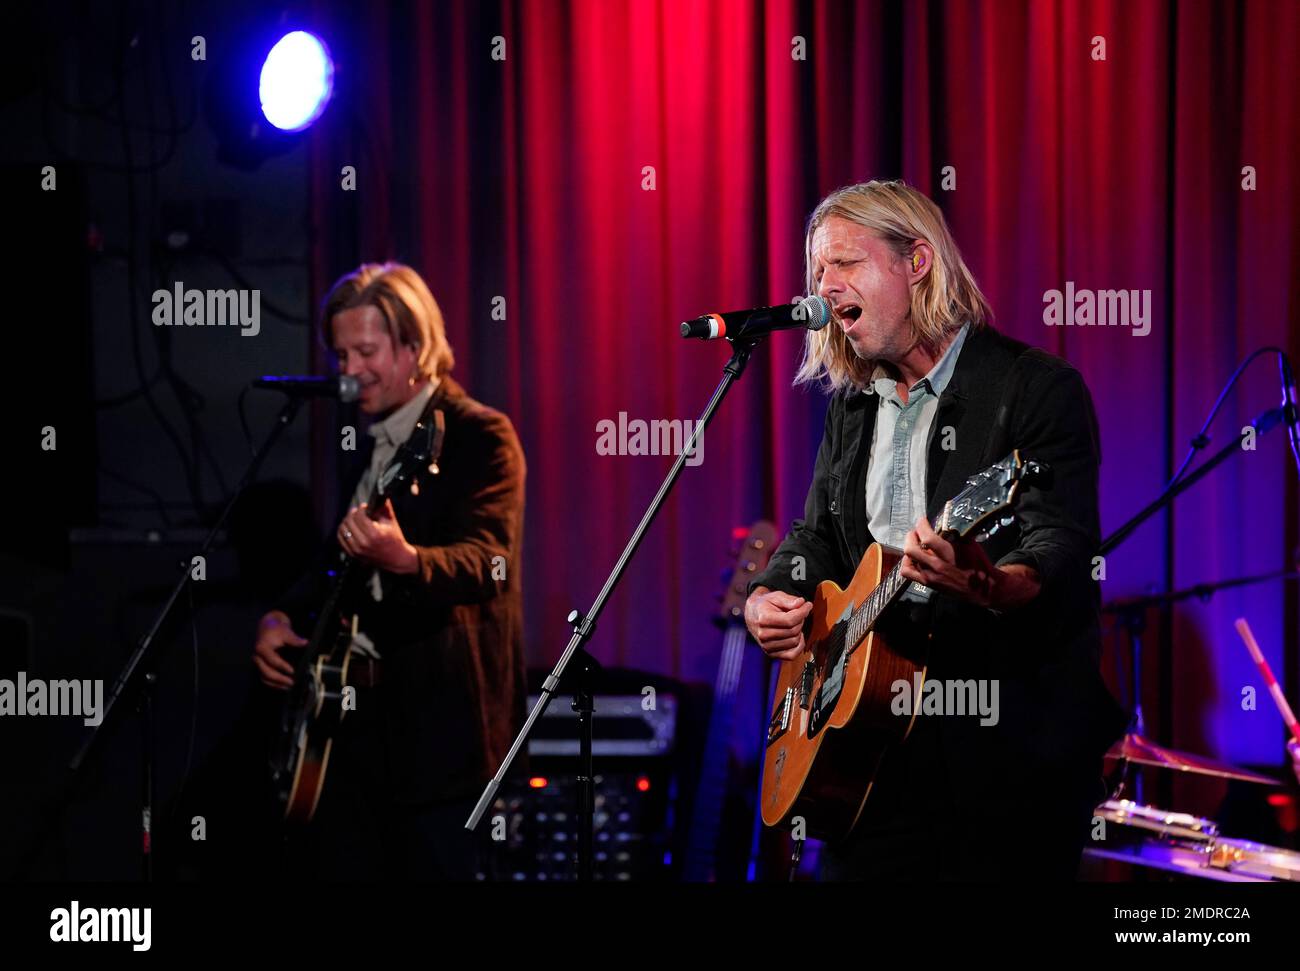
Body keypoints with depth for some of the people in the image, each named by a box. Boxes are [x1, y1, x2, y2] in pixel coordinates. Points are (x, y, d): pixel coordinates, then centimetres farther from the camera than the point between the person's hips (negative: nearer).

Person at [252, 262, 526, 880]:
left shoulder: (479, 435, -9)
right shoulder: (362, 440, 15)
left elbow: (486, 562, -22)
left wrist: (403, 558, -41)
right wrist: (284, 617, 5)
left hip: (435, 718, -8)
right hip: (351, 712, 8)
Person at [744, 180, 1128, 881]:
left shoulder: (1038, 388, -8)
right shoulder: (852, 404, 16)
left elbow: (1063, 549, -19)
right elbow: (816, 535, 22)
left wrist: (988, 585, -41)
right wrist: (766, 600, 0)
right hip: (874, 728, 6)